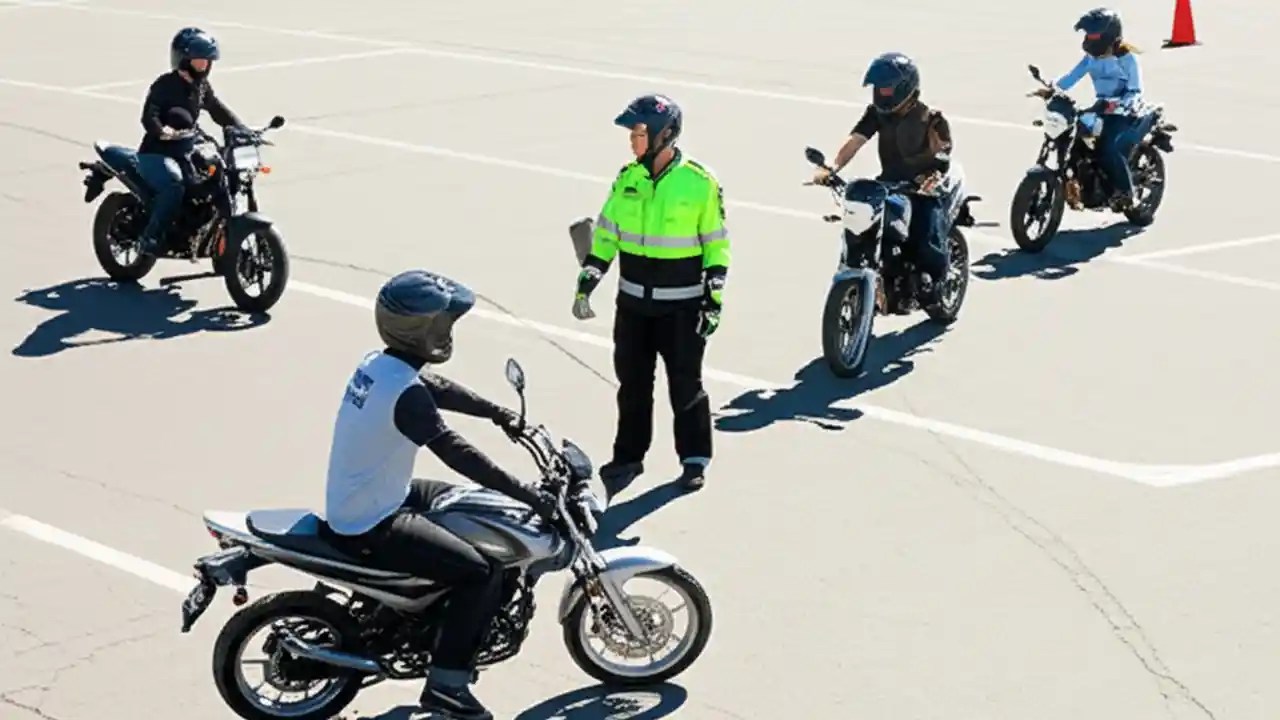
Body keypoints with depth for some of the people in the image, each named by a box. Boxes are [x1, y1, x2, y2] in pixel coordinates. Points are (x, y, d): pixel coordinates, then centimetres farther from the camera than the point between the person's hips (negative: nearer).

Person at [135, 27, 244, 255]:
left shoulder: (202, 86, 11)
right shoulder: (165, 84, -12)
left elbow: (220, 112, 15)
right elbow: (148, 116, -24)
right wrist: (162, 131, -45)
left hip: (186, 152, 8)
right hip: (156, 153, -8)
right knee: (174, 187, -34)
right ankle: (150, 237, -26)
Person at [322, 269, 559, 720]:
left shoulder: (378, 363, 2)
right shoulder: (404, 392, -27)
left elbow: (440, 391, 19)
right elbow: (457, 454, -28)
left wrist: (498, 413, 22)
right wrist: (529, 496, -24)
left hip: (357, 503, 10)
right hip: (369, 527, -10)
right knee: (482, 574, -13)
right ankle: (445, 684, -4)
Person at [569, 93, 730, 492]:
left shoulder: (700, 182, -11)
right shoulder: (627, 178, 3)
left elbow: (716, 243, -4)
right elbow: (606, 231, 9)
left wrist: (715, 297, -7)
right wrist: (586, 283, 4)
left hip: (682, 304, -4)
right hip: (633, 302, 5)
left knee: (685, 384, 3)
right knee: (632, 382, 12)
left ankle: (695, 458, 15)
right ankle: (629, 455, 23)